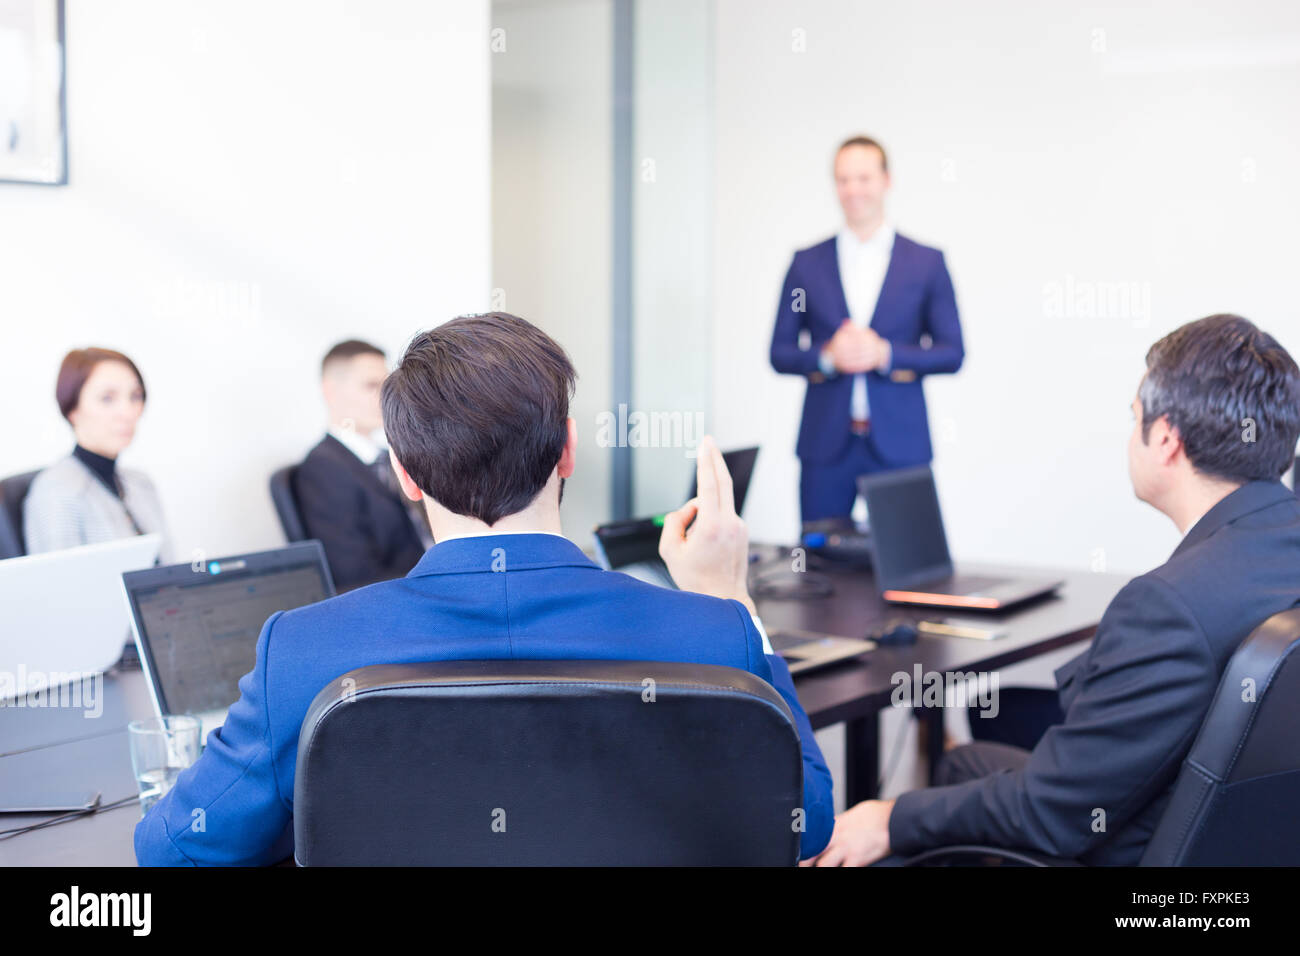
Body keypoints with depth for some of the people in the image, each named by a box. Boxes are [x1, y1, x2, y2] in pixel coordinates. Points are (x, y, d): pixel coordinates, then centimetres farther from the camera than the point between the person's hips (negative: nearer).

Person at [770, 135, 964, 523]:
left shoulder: (927, 262, 5)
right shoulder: (807, 262, 8)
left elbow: (952, 353, 3)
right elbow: (780, 353, 7)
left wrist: (886, 353, -12)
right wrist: (827, 356, -12)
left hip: (898, 444, -1)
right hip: (825, 443, 1)